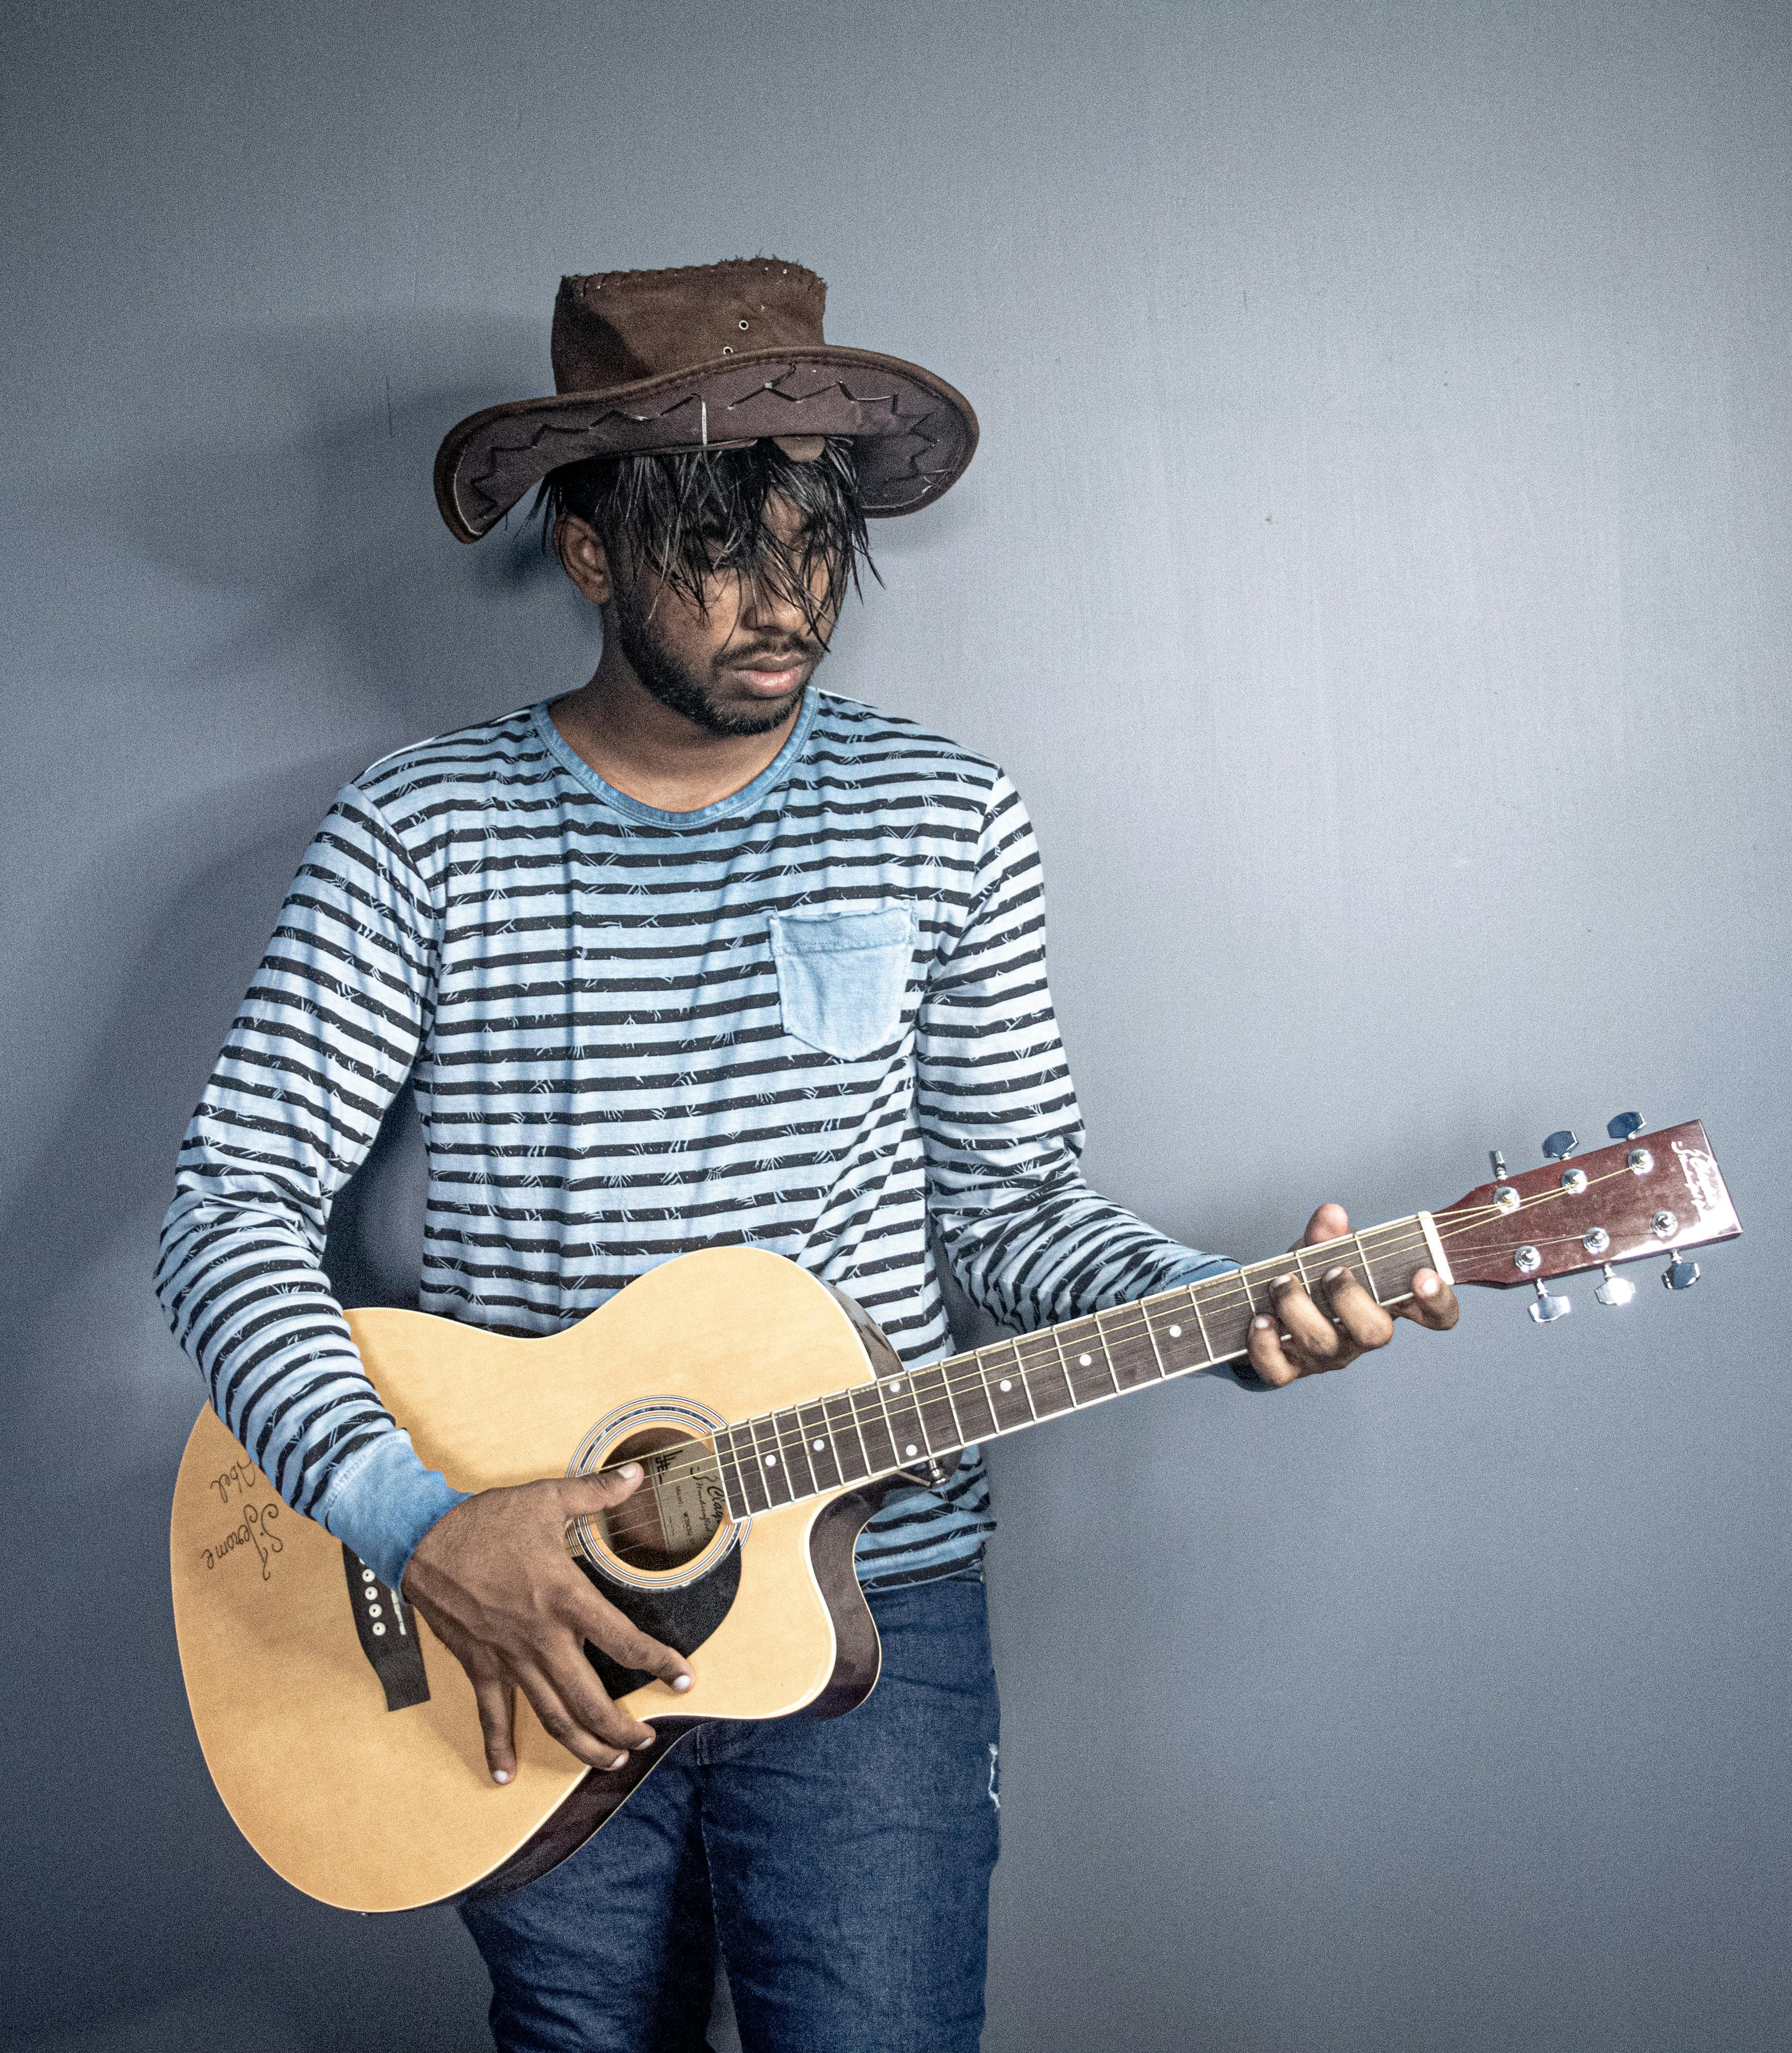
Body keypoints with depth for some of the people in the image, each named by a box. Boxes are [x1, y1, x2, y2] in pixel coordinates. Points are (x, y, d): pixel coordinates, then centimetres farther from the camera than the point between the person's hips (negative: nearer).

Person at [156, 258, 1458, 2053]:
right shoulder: (419, 834, -3)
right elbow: (235, 1201, -7)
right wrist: (412, 1516, -20)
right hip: (519, 1624, 0)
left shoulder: (939, 823, 1)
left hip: (868, 1589, 0)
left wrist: (1220, 1309, -14)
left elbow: (1005, 1204, 5)